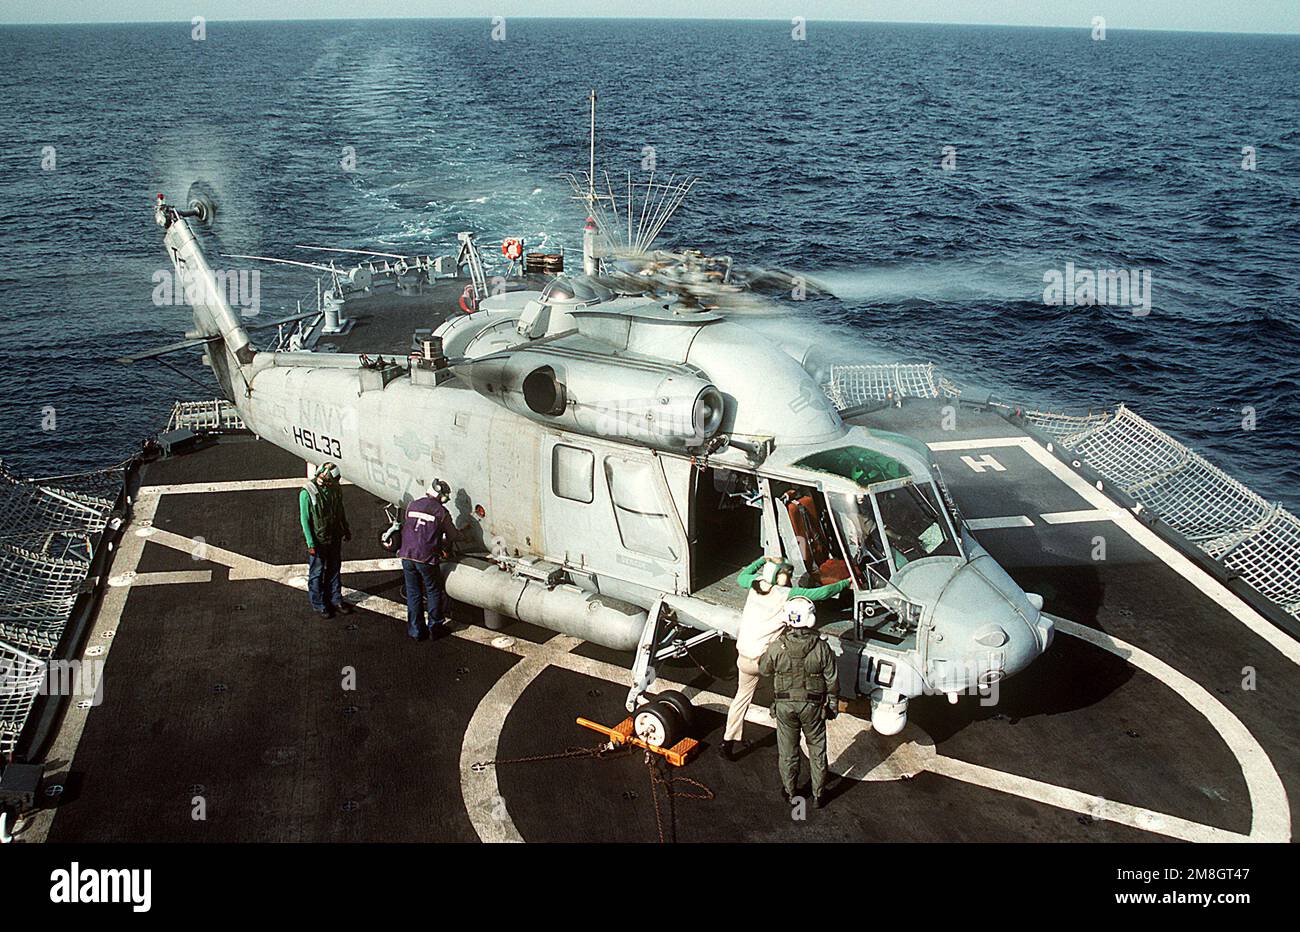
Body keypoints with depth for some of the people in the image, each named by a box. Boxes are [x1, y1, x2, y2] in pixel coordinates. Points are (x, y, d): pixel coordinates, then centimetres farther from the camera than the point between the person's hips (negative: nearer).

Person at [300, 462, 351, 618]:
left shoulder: (335, 488, -2)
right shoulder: (307, 493, -19)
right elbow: (304, 519, -16)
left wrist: (346, 530, 19)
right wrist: (310, 543, -18)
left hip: (335, 538, 5)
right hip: (318, 540, -5)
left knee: (334, 570, 17)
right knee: (317, 573, 7)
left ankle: (335, 599, 31)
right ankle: (319, 604, 20)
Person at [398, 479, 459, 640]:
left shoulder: (412, 506, 8)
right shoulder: (441, 511, -5)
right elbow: (452, 535, 6)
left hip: (407, 555, 4)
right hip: (427, 558, -4)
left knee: (413, 592, 12)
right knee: (434, 591, 13)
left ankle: (416, 630, 17)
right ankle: (434, 626, 20)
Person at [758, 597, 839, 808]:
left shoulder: (776, 647, -16)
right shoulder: (821, 647, -16)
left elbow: (764, 669, 2)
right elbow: (832, 681, -7)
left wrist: (766, 653, 20)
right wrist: (834, 704, 8)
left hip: (785, 705, 0)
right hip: (812, 705, 0)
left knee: (787, 750, 17)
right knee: (817, 751, 16)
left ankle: (789, 791, 30)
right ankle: (818, 795, 25)